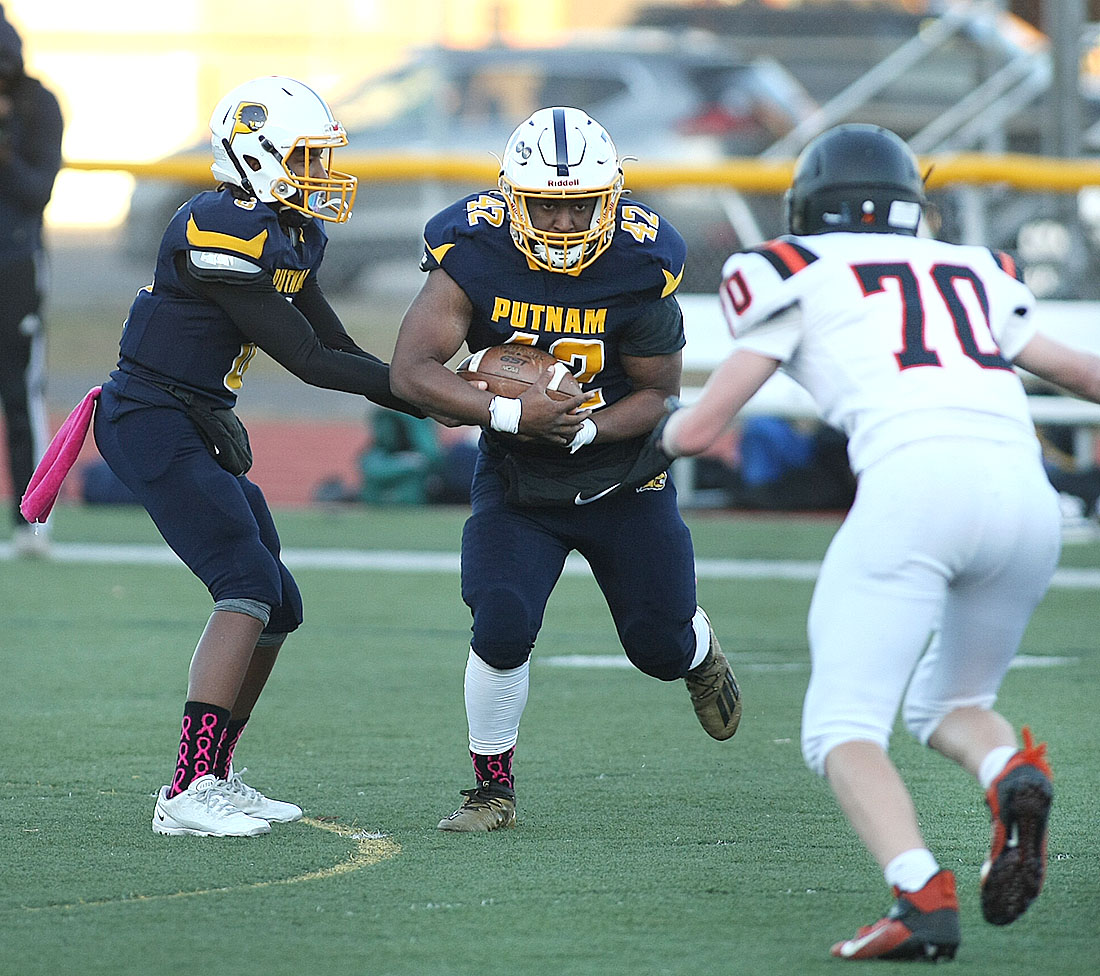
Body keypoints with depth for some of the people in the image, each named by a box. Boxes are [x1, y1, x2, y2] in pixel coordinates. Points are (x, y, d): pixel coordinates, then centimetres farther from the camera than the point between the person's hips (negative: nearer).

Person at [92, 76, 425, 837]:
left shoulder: (291, 234, 11)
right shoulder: (220, 233, -21)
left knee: (279, 609, 12)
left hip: (198, 431, 10)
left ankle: (214, 775, 24)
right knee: (250, 586, -19)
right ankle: (188, 795, -23)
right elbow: (307, 361, -20)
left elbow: (341, 350, 13)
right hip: (153, 425, -10)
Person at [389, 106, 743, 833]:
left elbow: (660, 393, -12)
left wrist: (586, 430, -30)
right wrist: (509, 414, -38)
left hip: (622, 482, 0)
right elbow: (411, 370, -26)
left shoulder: (638, 268, -20)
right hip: (515, 485, 0)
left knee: (660, 646, 8)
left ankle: (699, 652, 48)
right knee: (503, 630, -20)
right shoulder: (474, 256, -20)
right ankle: (494, 789, 2)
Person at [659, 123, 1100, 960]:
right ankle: (1012, 771, -10)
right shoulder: (970, 273, 30)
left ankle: (923, 897, -26)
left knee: (844, 730, 0)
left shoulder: (801, 275, 17)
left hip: (914, 485, -5)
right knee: (946, 706, 24)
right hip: (1025, 492, 5)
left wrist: (669, 428, 40)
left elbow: (696, 431, 16)